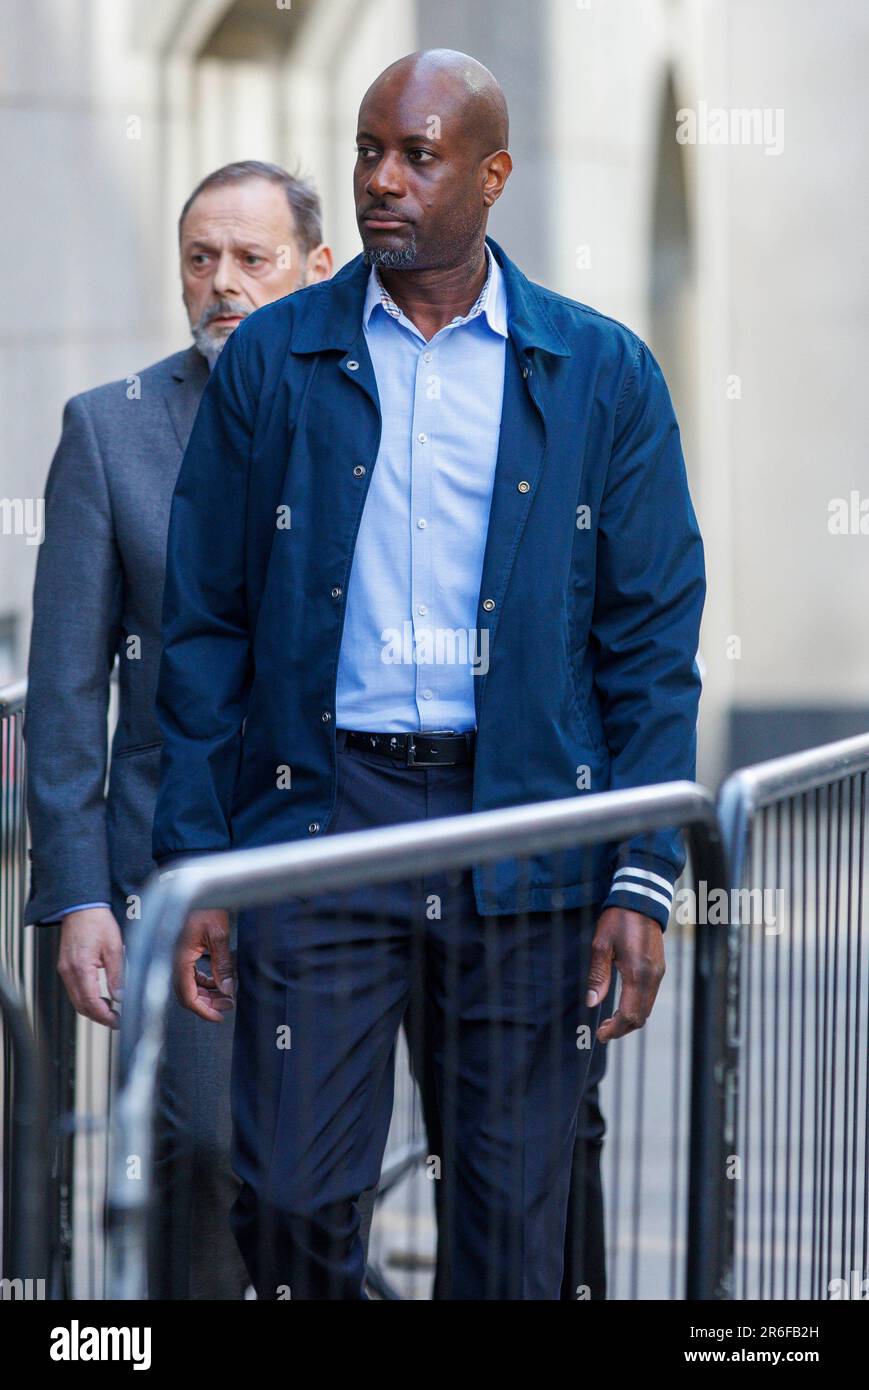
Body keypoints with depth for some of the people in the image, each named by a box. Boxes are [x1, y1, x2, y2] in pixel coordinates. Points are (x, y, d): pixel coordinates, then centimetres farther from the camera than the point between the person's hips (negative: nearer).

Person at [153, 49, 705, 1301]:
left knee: (513, 1226, 4)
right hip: (321, 813, 0)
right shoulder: (270, 362, 6)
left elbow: (653, 638, 4)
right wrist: (193, 864, 1)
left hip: (528, 825, 0)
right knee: (290, 1198, -7)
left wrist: (645, 876, -4)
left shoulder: (602, 375, 5)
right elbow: (205, 624, 7)